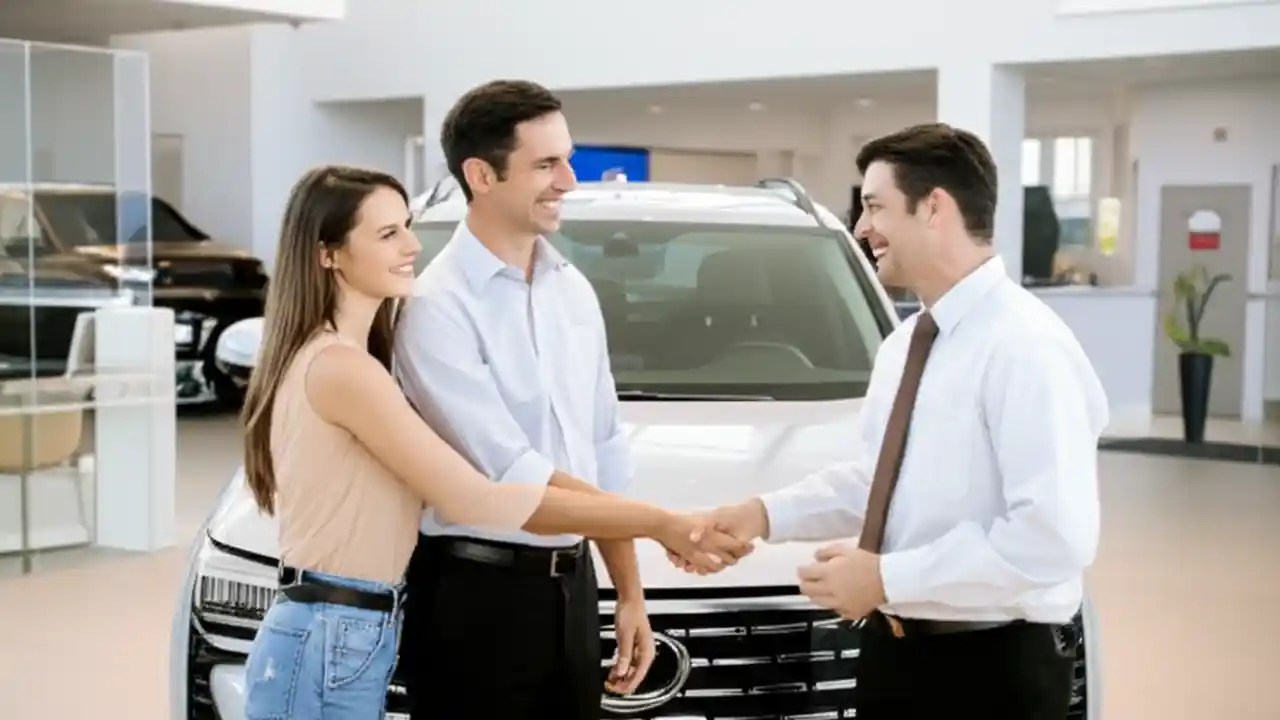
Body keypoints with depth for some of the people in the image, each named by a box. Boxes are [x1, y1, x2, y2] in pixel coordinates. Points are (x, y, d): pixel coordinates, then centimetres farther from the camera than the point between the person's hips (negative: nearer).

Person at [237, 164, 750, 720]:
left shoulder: (327, 358, 14)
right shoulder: (340, 367, -18)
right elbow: (475, 501, -20)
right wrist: (656, 522, -19)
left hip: (344, 638, 10)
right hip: (329, 646, -10)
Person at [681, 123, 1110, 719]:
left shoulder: (1026, 346, -20)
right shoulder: (902, 344, 9)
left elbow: (1053, 538, -26)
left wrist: (887, 576, -22)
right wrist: (767, 514, 3)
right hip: (892, 654, 8)